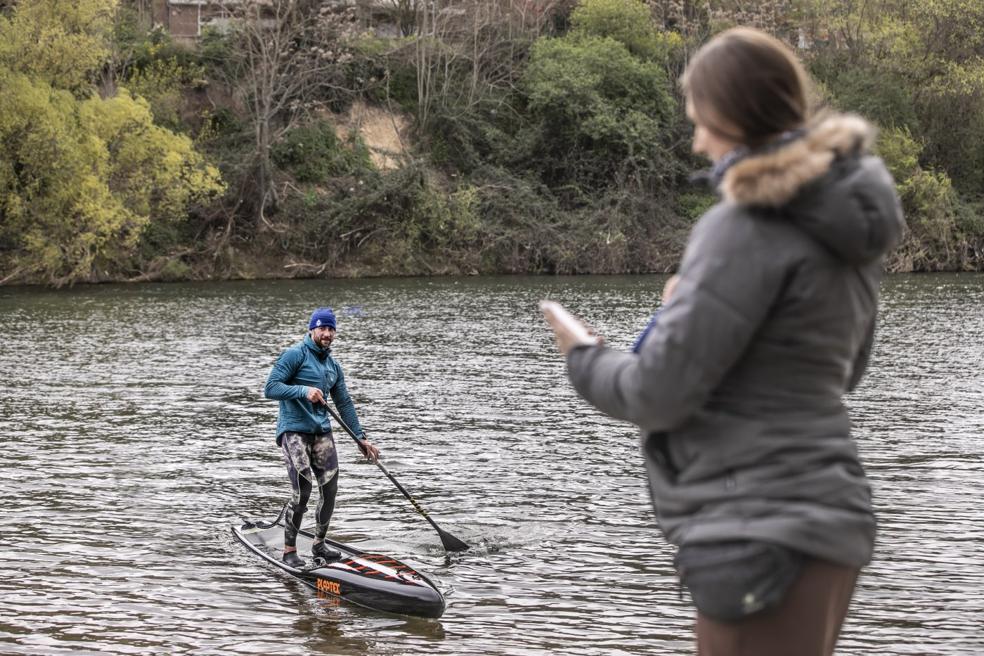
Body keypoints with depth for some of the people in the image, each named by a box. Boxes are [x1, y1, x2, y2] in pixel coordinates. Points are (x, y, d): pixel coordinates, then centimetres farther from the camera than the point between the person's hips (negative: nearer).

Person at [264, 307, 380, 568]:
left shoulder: (333, 366, 18)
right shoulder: (295, 355, -5)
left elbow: (344, 404, 23)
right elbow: (270, 388, -13)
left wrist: (361, 438, 19)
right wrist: (304, 391, -24)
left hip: (322, 432, 7)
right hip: (294, 430, -7)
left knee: (330, 489, 1)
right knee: (302, 491, -14)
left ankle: (319, 544, 20)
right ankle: (289, 550, 0)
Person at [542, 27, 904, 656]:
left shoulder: (747, 227, -17)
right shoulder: (843, 222, 10)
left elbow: (661, 393, -17)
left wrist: (585, 360, 3)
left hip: (760, 536, -9)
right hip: (821, 515, 9)